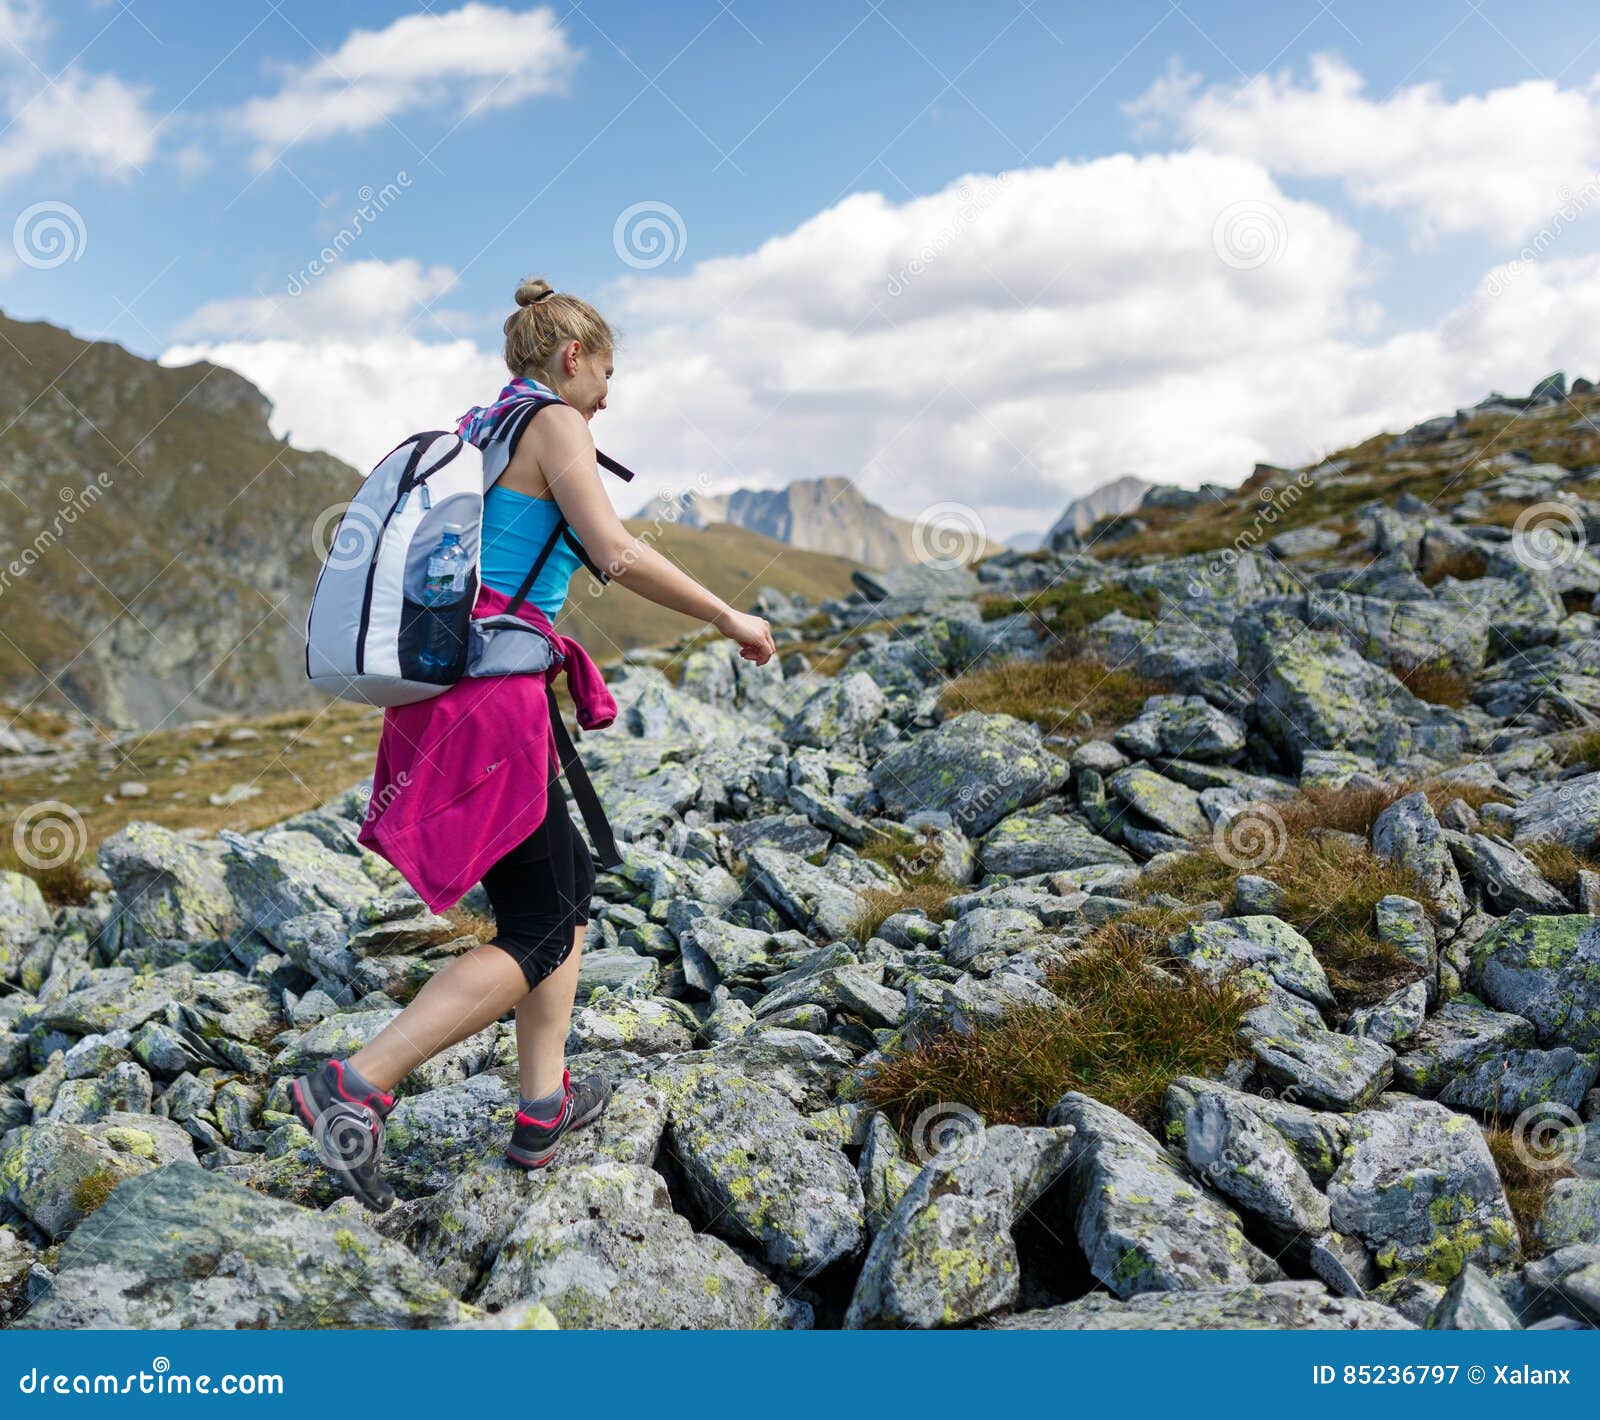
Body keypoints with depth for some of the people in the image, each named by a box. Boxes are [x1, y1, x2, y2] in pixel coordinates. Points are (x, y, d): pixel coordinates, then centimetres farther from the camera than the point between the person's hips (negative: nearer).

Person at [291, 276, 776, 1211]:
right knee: (539, 930, -3)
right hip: (496, 701, -9)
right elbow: (617, 553, -16)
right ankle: (356, 1086, -10)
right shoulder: (553, 426, -4)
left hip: (435, 693, 9)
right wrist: (731, 619, -7)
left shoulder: (474, 436, 21)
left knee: (573, 879, 19)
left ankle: (544, 1107, 20)